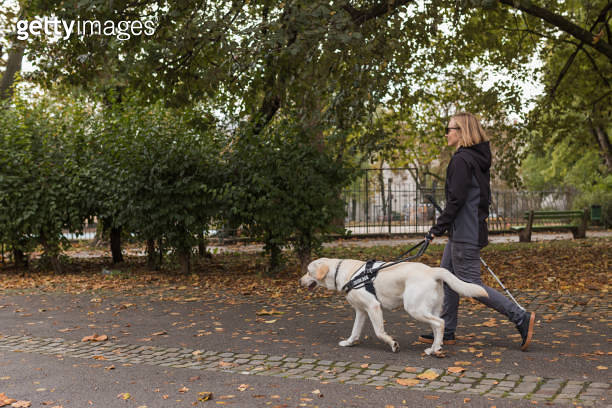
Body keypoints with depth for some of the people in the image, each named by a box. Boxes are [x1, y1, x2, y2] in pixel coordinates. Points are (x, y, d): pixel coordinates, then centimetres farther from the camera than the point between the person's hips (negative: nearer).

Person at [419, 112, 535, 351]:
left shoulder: (461, 160, -17)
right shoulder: (479, 159, 13)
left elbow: (456, 199, -22)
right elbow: (483, 197, 18)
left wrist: (438, 227, -15)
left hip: (464, 234, -10)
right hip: (470, 231, 10)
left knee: (470, 284, -4)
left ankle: (521, 318, -1)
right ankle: (446, 332, 20)